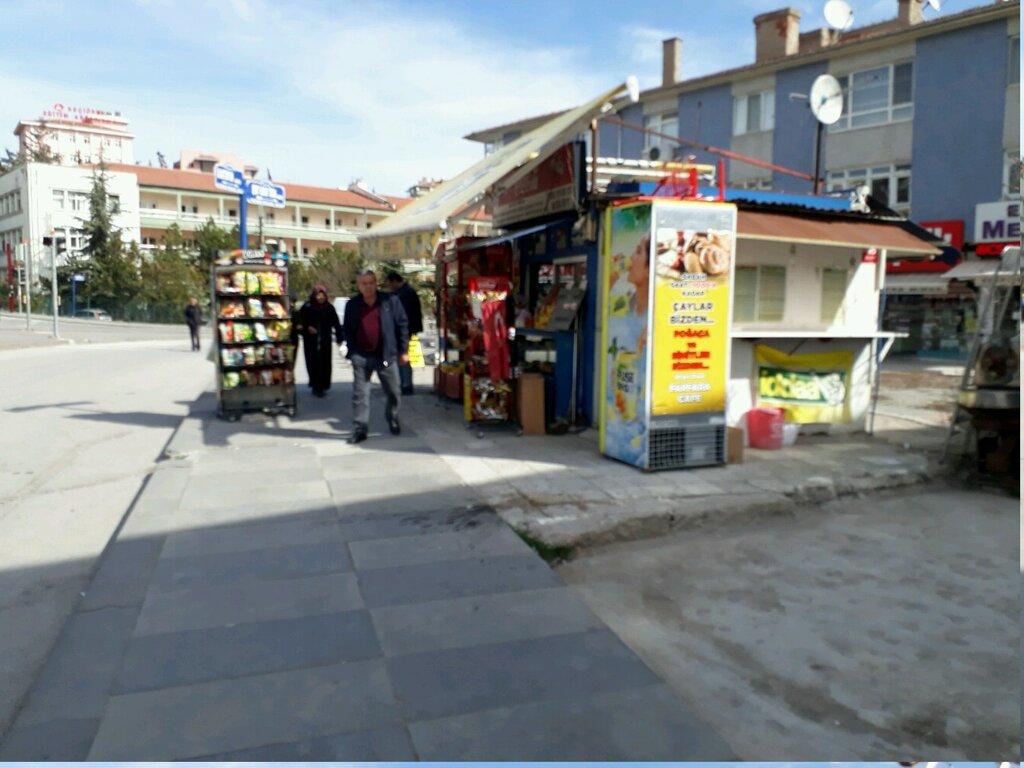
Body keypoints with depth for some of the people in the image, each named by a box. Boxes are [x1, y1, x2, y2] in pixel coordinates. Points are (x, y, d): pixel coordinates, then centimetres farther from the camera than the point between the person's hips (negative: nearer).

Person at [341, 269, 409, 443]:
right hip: (361, 356, 1)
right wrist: (352, 351, 1)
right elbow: (347, 330, 11)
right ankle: (361, 428, 8)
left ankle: (393, 419, 35)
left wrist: (403, 350, 0)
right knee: (360, 394, 1)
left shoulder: (390, 301, -2)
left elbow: (402, 325, 1)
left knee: (393, 392, 11)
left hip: (386, 355, -1)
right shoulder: (352, 304, 5)